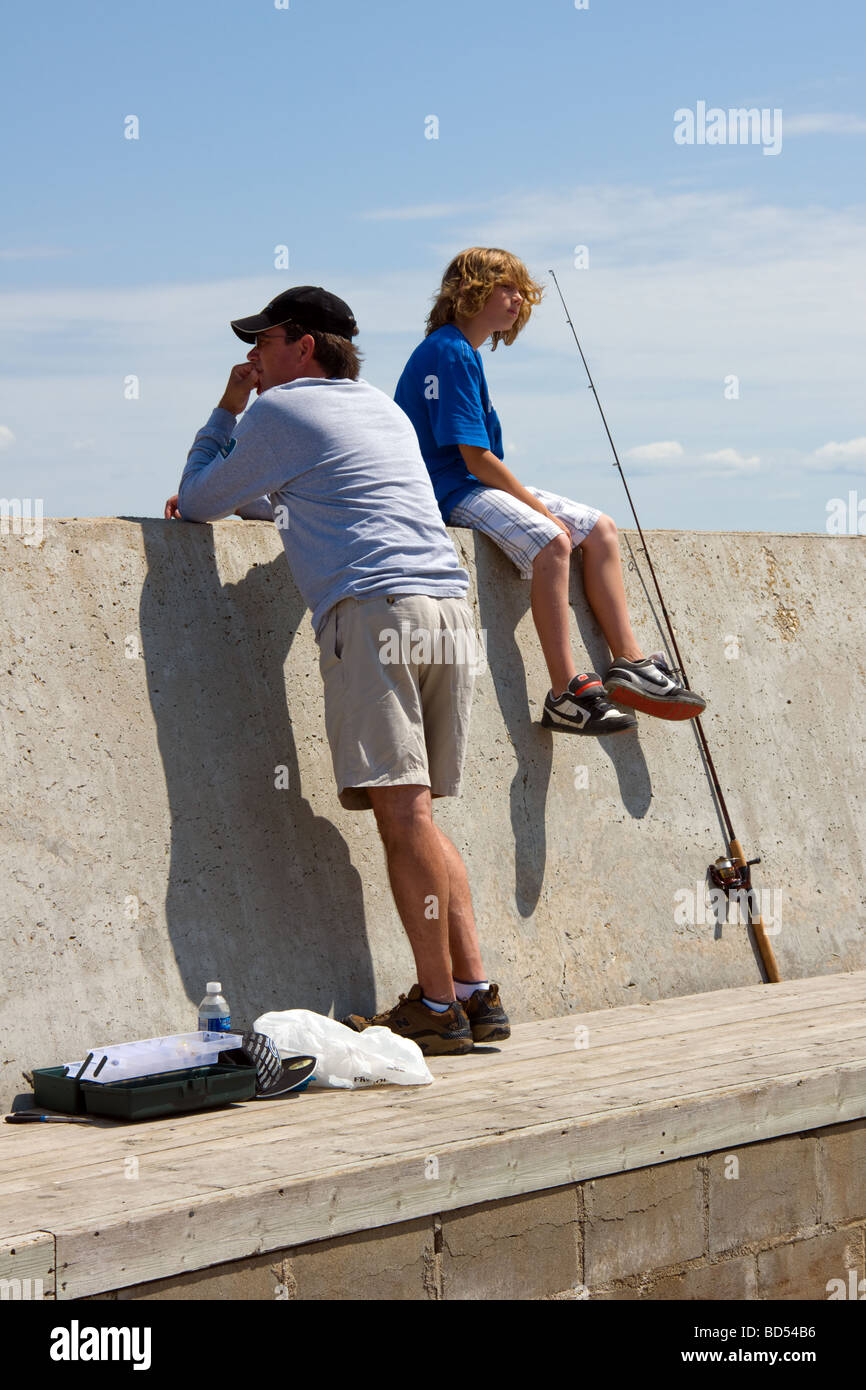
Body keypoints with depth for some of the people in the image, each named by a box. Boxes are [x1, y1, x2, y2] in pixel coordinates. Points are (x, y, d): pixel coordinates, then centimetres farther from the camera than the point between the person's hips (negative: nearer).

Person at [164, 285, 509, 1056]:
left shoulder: (281, 410, 5)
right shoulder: (382, 405, 29)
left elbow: (200, 500, 16)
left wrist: (228, 408, 24)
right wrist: (236, 497, 45)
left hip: (373, 609, -8)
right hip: (450, 609, 8)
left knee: (403, 809, -10)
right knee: (417, 815, 11)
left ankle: (437, 1007, -12)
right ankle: (477, 992, 6)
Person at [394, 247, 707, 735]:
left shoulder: (465, 352, 18)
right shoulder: (448, 352, -15)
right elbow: (476, 459, -20)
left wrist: (539, 504, 8)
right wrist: (540, 507, -13)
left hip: (483, 485, 11)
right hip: (449, 490, -11)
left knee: (601, 529, 5)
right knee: (550, 541, -32)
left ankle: (630, 664, 3)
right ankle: (567, 695, -33)